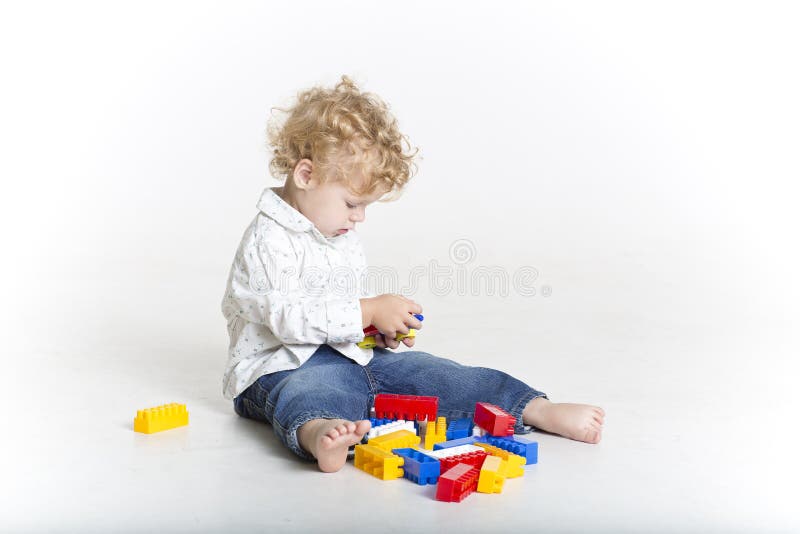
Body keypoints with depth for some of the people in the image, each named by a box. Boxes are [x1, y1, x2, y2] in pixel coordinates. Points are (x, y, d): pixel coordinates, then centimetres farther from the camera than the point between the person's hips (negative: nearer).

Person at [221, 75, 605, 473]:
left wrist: (380, 329, 5)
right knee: (309, 393, -40)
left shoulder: (345, 238, 15)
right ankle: (317, 433, -74)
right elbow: (289, 317, -25)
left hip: (352, 356, 7)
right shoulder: (268, 240, -14)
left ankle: (539, 410, -11)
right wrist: (370, 312, -24)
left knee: (425, 370, -8)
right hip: (285, 369, -7)